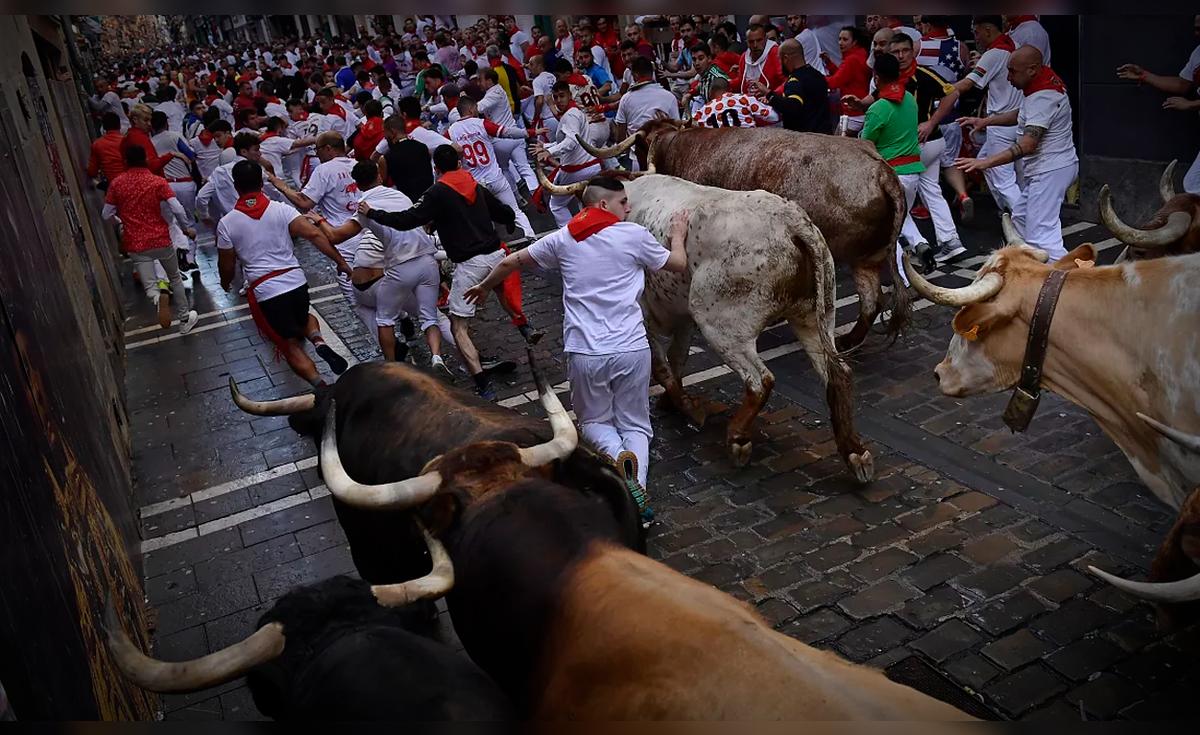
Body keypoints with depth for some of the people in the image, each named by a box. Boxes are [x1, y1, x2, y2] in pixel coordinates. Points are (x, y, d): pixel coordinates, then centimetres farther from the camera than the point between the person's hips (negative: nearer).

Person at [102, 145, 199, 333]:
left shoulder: (116, 184, -1)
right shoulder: (157, 181, -5)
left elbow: (106, 215, 5)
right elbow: (177, 209, -12)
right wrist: (186, 228, 5)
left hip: (135, 244, 0)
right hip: (161, 240, 0)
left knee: (150, 287, 2)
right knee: (175, 278, 21)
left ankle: (160, 297, -34)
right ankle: (185, 319, 24)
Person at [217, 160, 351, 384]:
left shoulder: (226, 223, -1)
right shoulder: (282, 209, 1)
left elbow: (226, 266, 8)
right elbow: (314, 235, -11)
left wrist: (226, 284, 29)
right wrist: (341, 262, -5)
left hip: (265, 291, -2)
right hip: (297, 281, 2)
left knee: (291, 345, 11)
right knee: (304, 318, 34)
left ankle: (319, 384, -16)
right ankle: (318, 341, 0)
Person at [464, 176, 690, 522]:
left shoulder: (563, 238, 6)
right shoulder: (634, 235, -1)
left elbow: (510, 262, 18)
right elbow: (678, 264, 14)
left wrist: (484, 287, 37)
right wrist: (678, 235, 35)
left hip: (585, 353, 1)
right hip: (632, 350, -1)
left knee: (594, 422, 22)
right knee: (635, 425, 17)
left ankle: (616, 454, -12)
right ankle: (638, 484, -11)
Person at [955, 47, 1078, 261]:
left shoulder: (1043, 97, -23)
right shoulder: (1046, 80, 9)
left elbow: (1028, 144, -32)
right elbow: (1022, 114, 26)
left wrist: (985, 162, -38)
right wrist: (986, 121, 18)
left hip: (1050, 171, -11)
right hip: (1045, 170, 11)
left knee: (1041, 235, -17)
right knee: (1021, 217, 24)